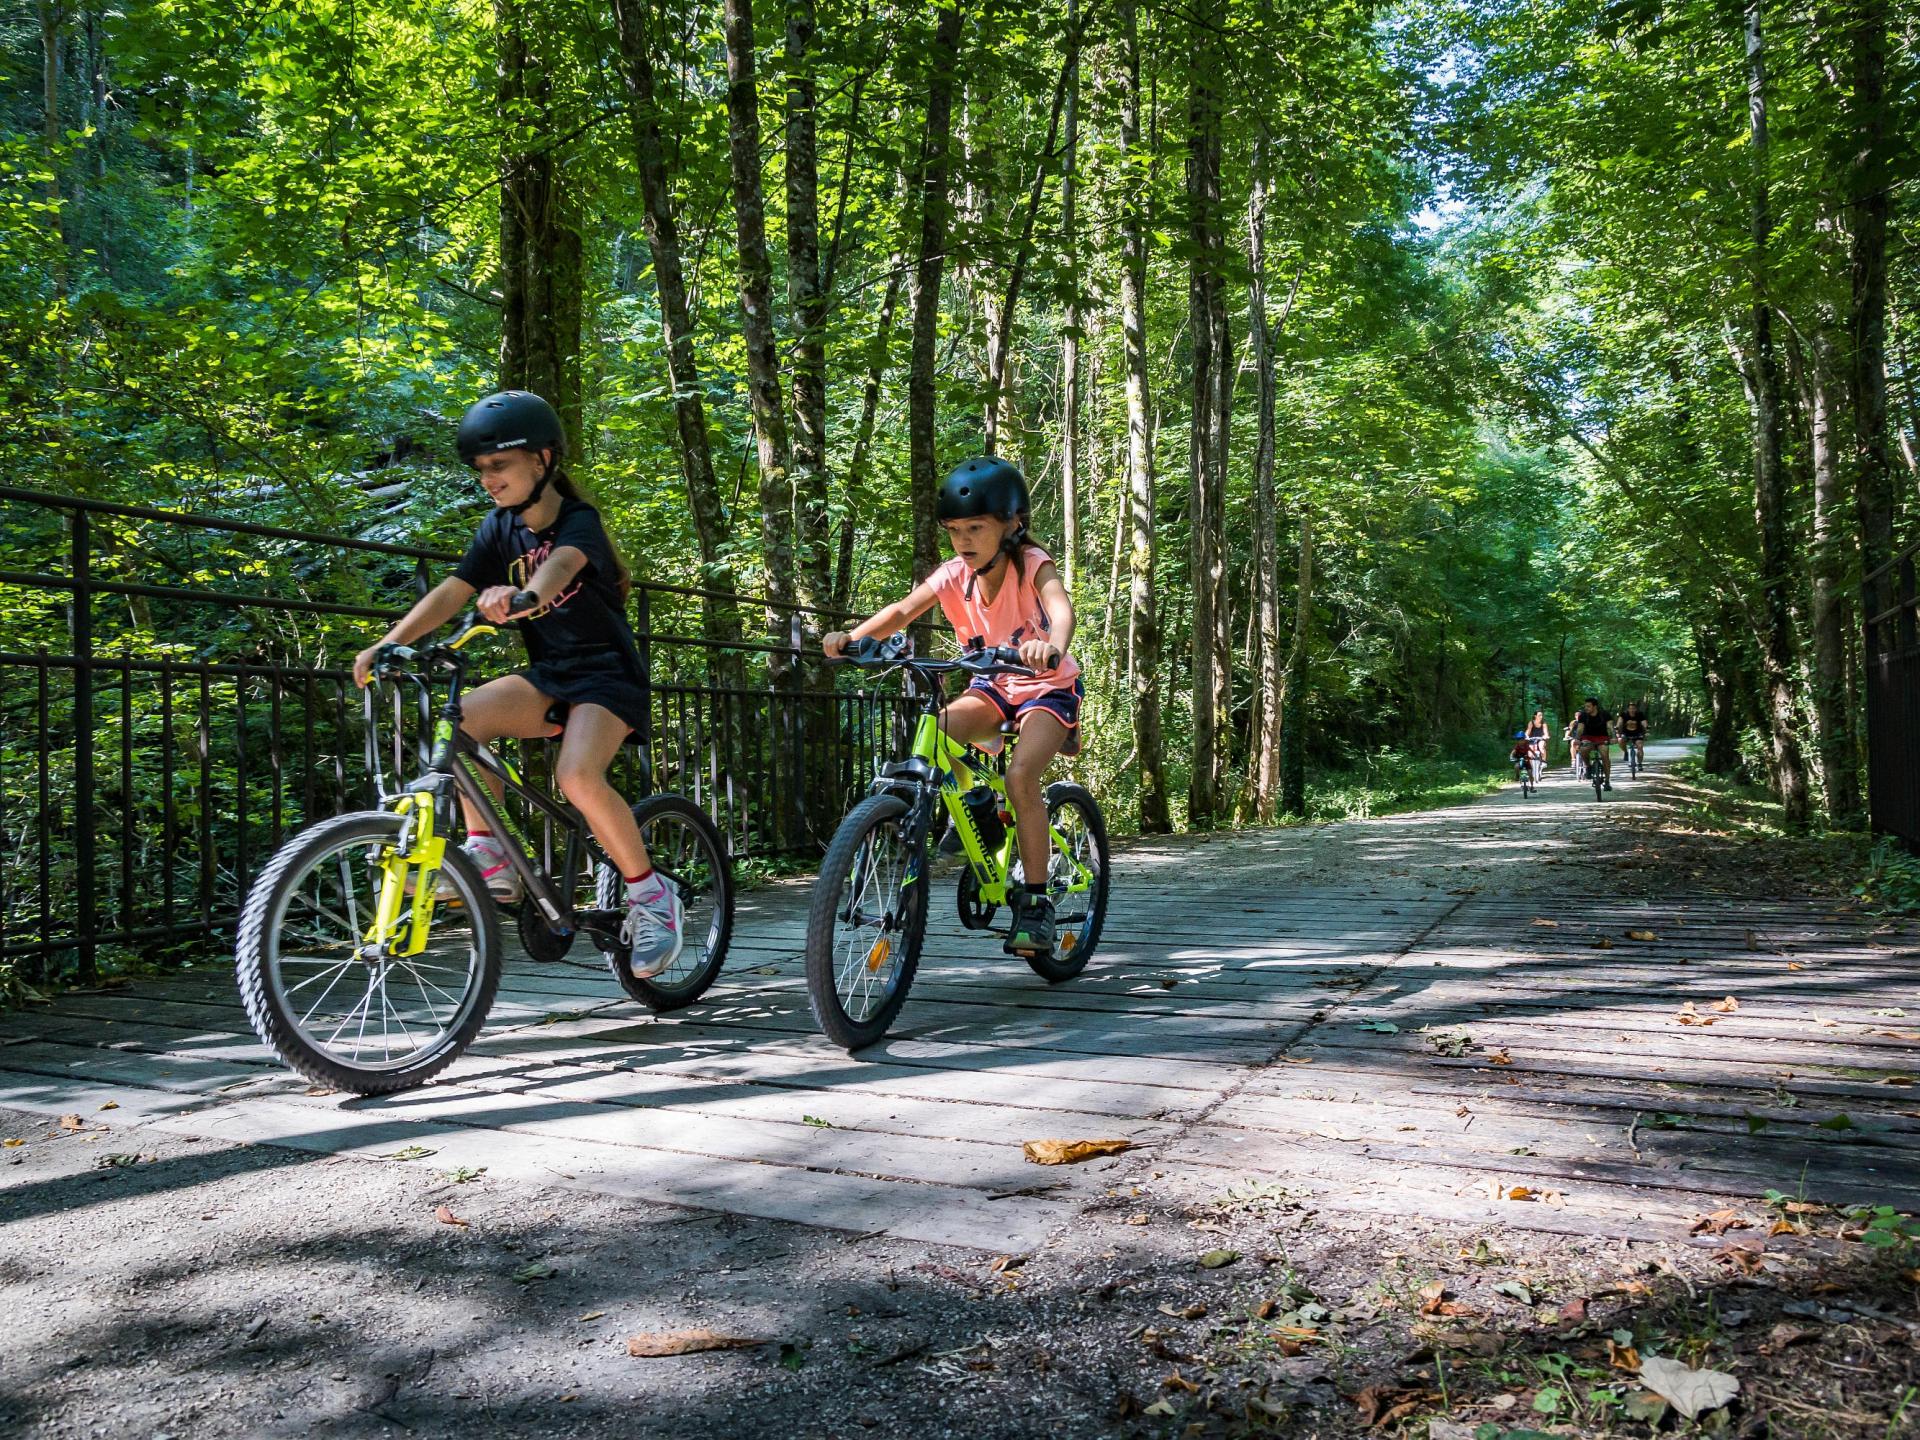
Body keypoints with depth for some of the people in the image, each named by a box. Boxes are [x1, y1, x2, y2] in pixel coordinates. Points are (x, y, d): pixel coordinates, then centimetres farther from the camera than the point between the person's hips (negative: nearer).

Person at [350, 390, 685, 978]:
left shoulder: (579, 522, -12)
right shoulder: (501, 529, 5)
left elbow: (561, 564, -36)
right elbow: (451, 592, -4)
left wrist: (523, 595, -59)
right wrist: (387, 644, -19)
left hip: (605, 673, -5)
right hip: (547, 674, 6)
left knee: (577, 776, -31)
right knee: (458, 718, -23)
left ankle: (651, 895, -11)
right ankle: (489, 858, -13)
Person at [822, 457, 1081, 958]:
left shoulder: (1032, 564, -21)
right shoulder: (954, 574, -10)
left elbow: (1061, 606, -42)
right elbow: (903, 611, -23)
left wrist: (1051, 647, -65)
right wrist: (853, 636, -43)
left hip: (1049, 685, -4)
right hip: (993, 685, 4)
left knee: (1021, 776, -27)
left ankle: (1036, 901, -14)